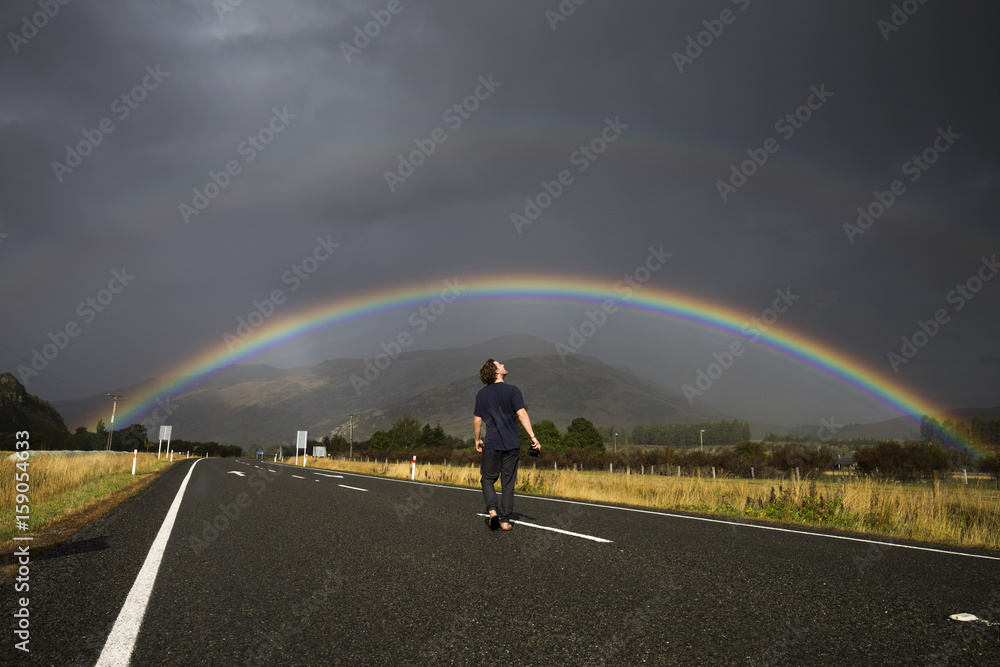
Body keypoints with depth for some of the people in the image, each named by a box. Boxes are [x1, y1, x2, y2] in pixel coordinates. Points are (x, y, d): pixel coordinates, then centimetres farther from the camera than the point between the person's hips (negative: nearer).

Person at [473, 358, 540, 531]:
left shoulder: (481, 394, 4)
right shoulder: (512, 390, -6)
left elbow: (477, 421, 6)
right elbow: (522, 414, -13)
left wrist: (477, 440, 20)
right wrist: (533, 437, -12)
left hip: (491, 445, 1)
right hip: (512, 445, -1)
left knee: (488, 479, 15)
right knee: (508, 484, 7)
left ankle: (492, 509, -6)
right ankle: (505, 520, 8)